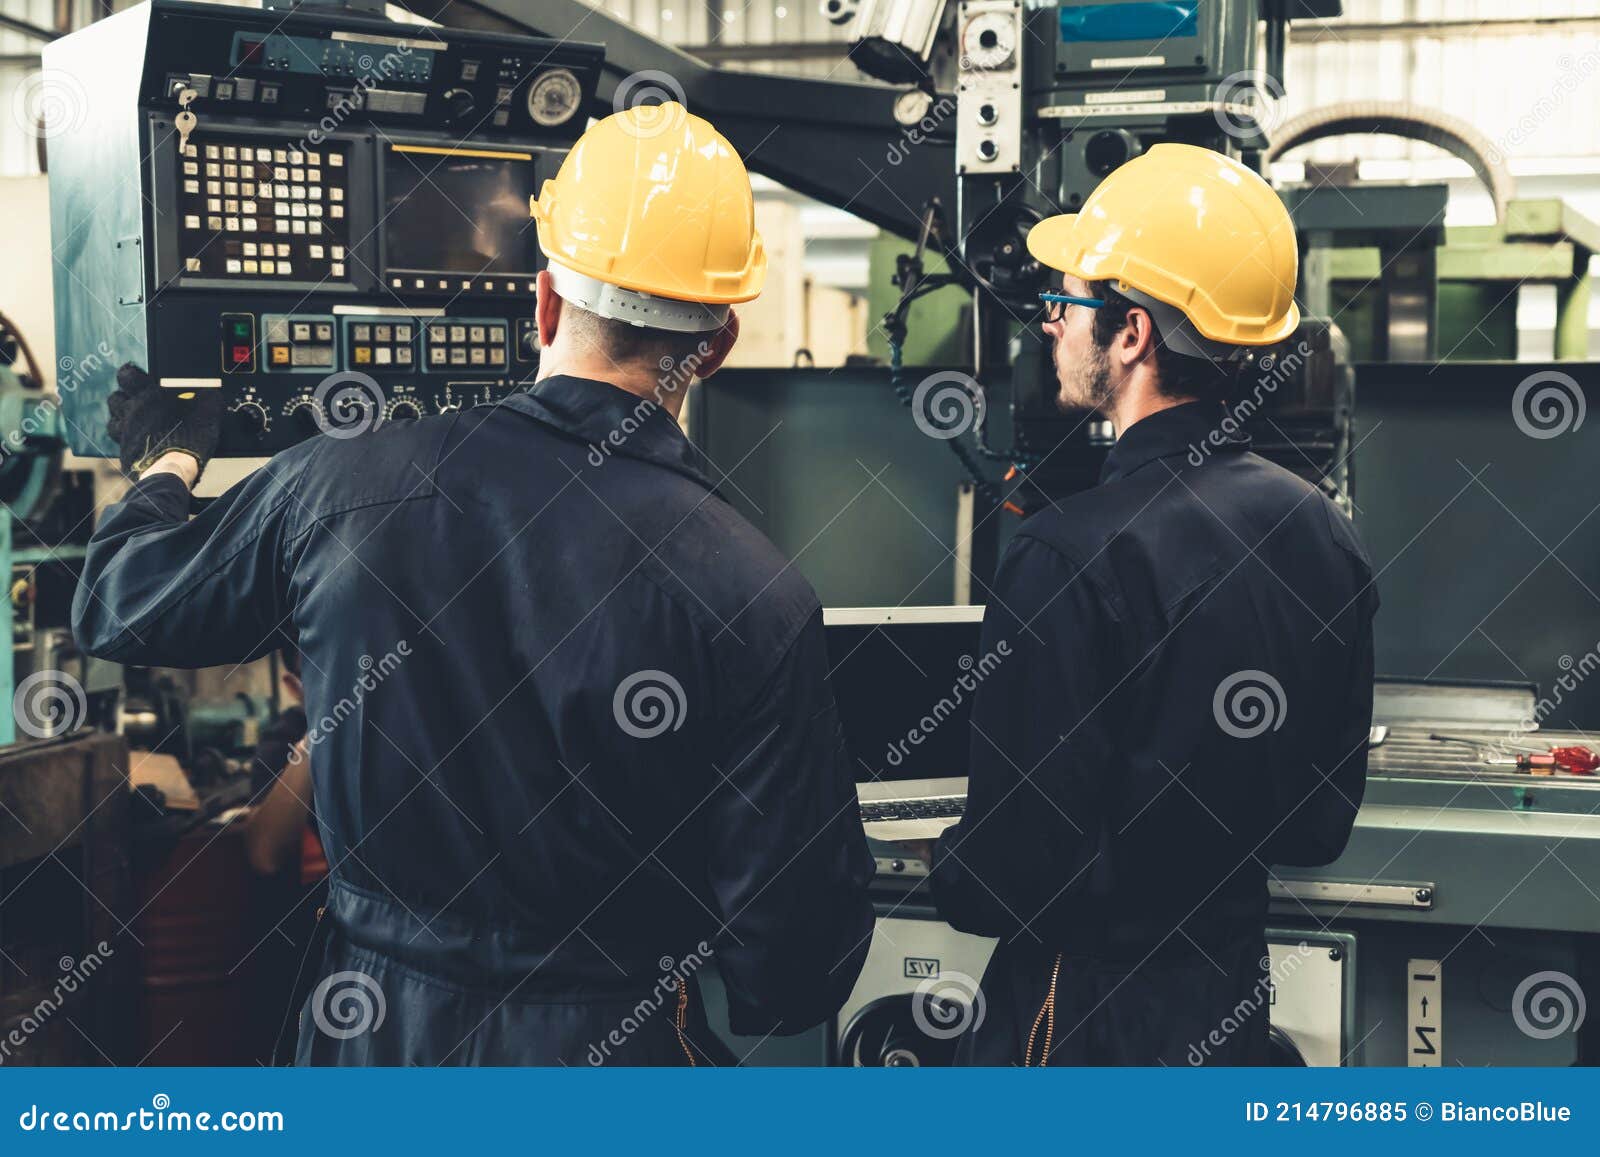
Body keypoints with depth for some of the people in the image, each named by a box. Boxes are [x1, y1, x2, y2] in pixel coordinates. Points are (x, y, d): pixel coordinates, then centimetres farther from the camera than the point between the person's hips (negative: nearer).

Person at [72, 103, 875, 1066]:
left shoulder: (337, 487, -12)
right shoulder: (757, 598, -21)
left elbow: (118, 610, 8)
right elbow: (798, 969, -16)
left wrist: (167, 459, 28)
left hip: (366, 1028, 3)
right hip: (609, 1060, -3)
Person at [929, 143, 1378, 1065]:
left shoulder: (1072, 557, -25)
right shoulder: (1324, 532, -2)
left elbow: (1011, 876, -23)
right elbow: (1325, 824, 7)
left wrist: (948, 872, -2)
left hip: (1085, 1019, -7)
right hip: (1237, 1003, 7)